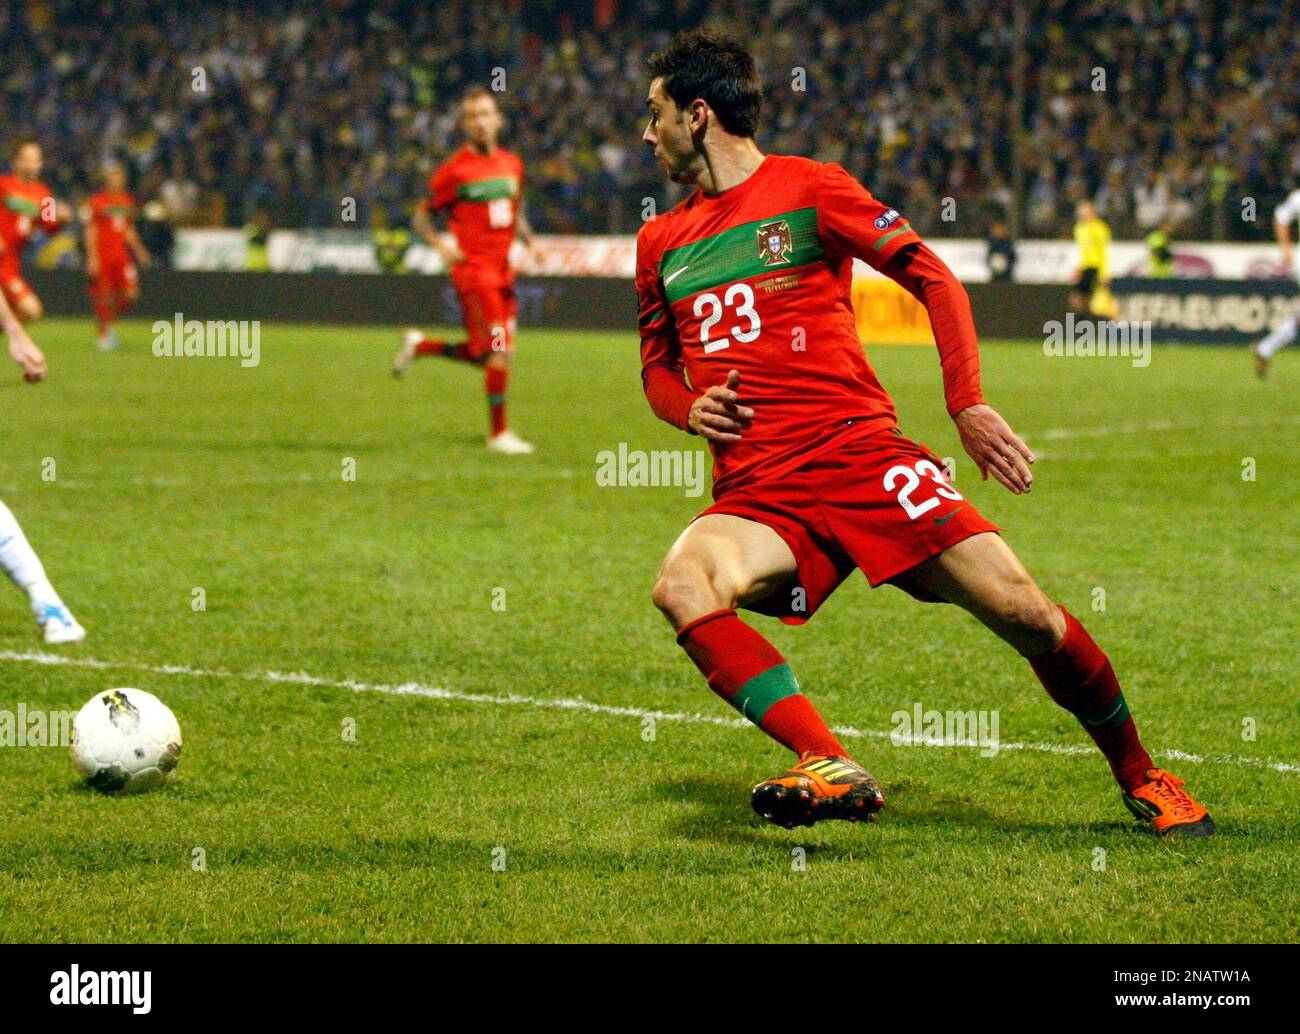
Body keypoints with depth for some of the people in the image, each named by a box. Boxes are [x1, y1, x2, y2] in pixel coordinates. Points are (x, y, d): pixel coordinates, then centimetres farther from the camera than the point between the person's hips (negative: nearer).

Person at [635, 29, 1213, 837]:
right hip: (756, 491, 3)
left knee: (1021, 608, -14)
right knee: (683, 587, -32)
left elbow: (932, 277, 5)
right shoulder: (661, 242, 17)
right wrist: (687, 408, 4)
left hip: (862, 453, -3)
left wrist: (967, 404, -7)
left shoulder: (808, 189, 4)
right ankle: (831, 770, -35)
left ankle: (1140, 775, 10)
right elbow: (657, 365, 29)